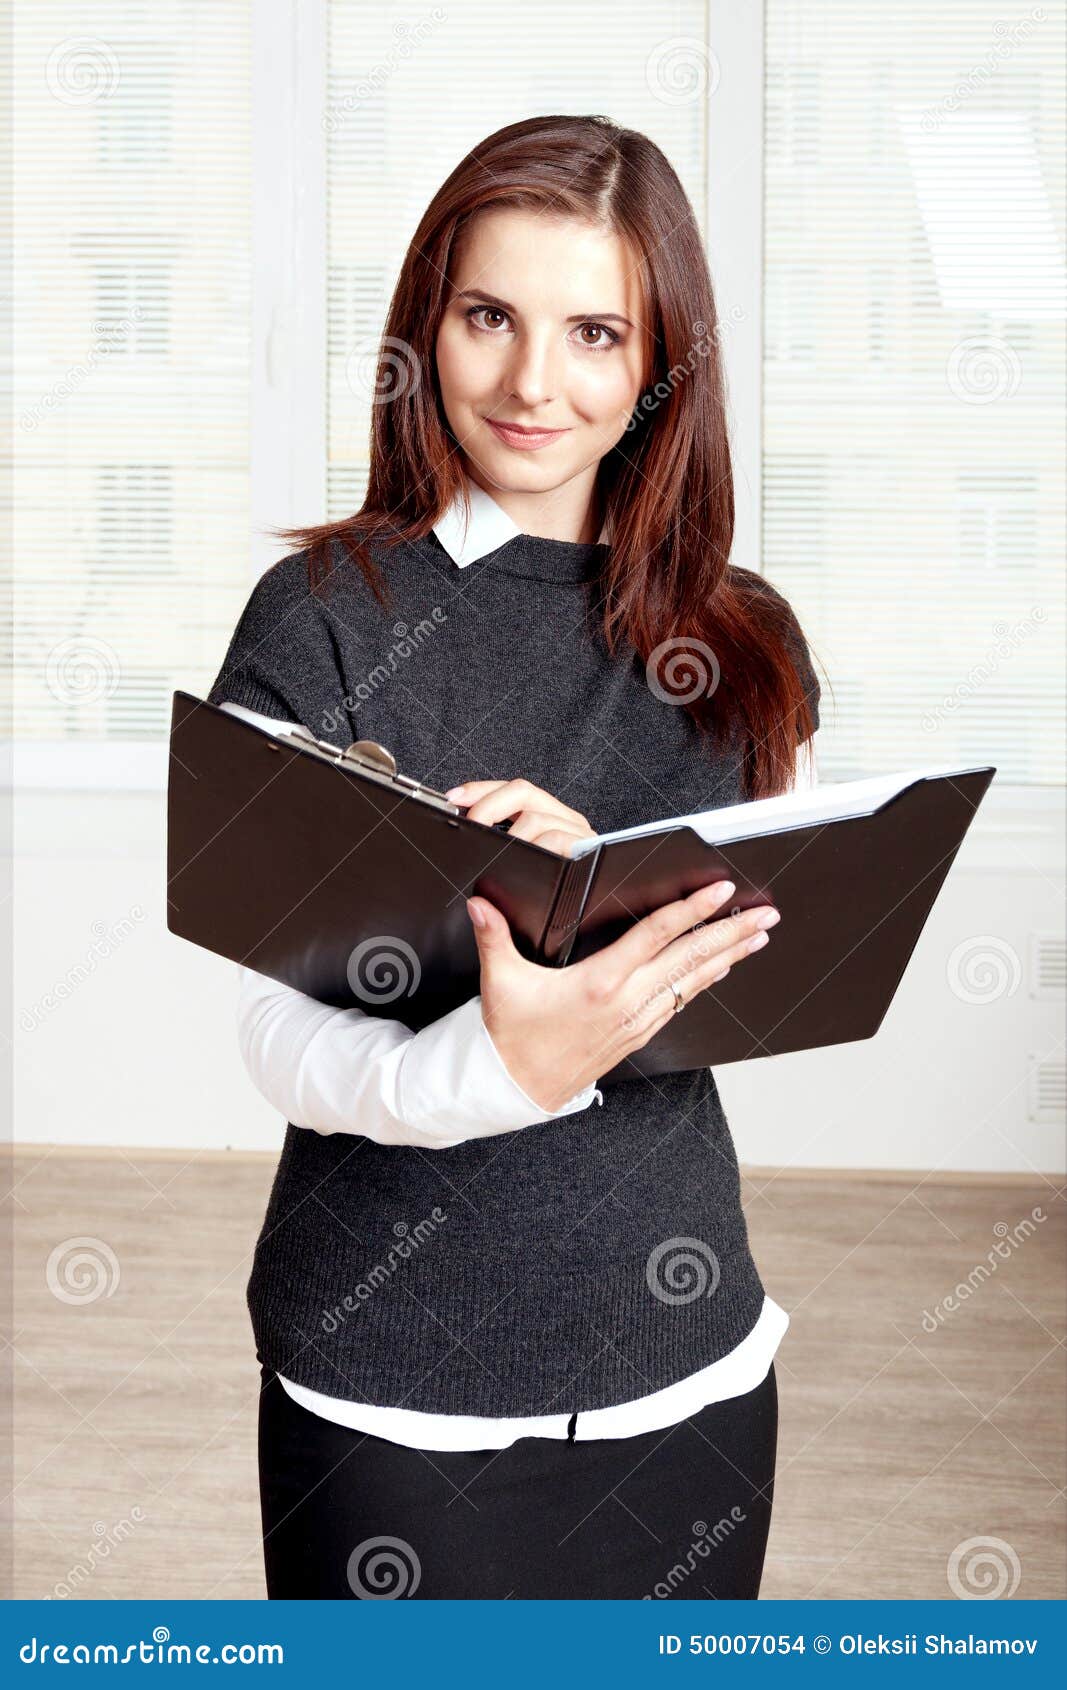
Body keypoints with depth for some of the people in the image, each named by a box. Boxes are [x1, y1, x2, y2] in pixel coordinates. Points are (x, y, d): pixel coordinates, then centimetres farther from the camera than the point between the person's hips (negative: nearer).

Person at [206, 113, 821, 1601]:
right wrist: (497, 1068, -33)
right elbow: (284, 1043, -12)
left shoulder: (744, 640, 3)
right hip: (394, 1376, -3)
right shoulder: (325, 617, -8)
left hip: (686, 1350, 3)